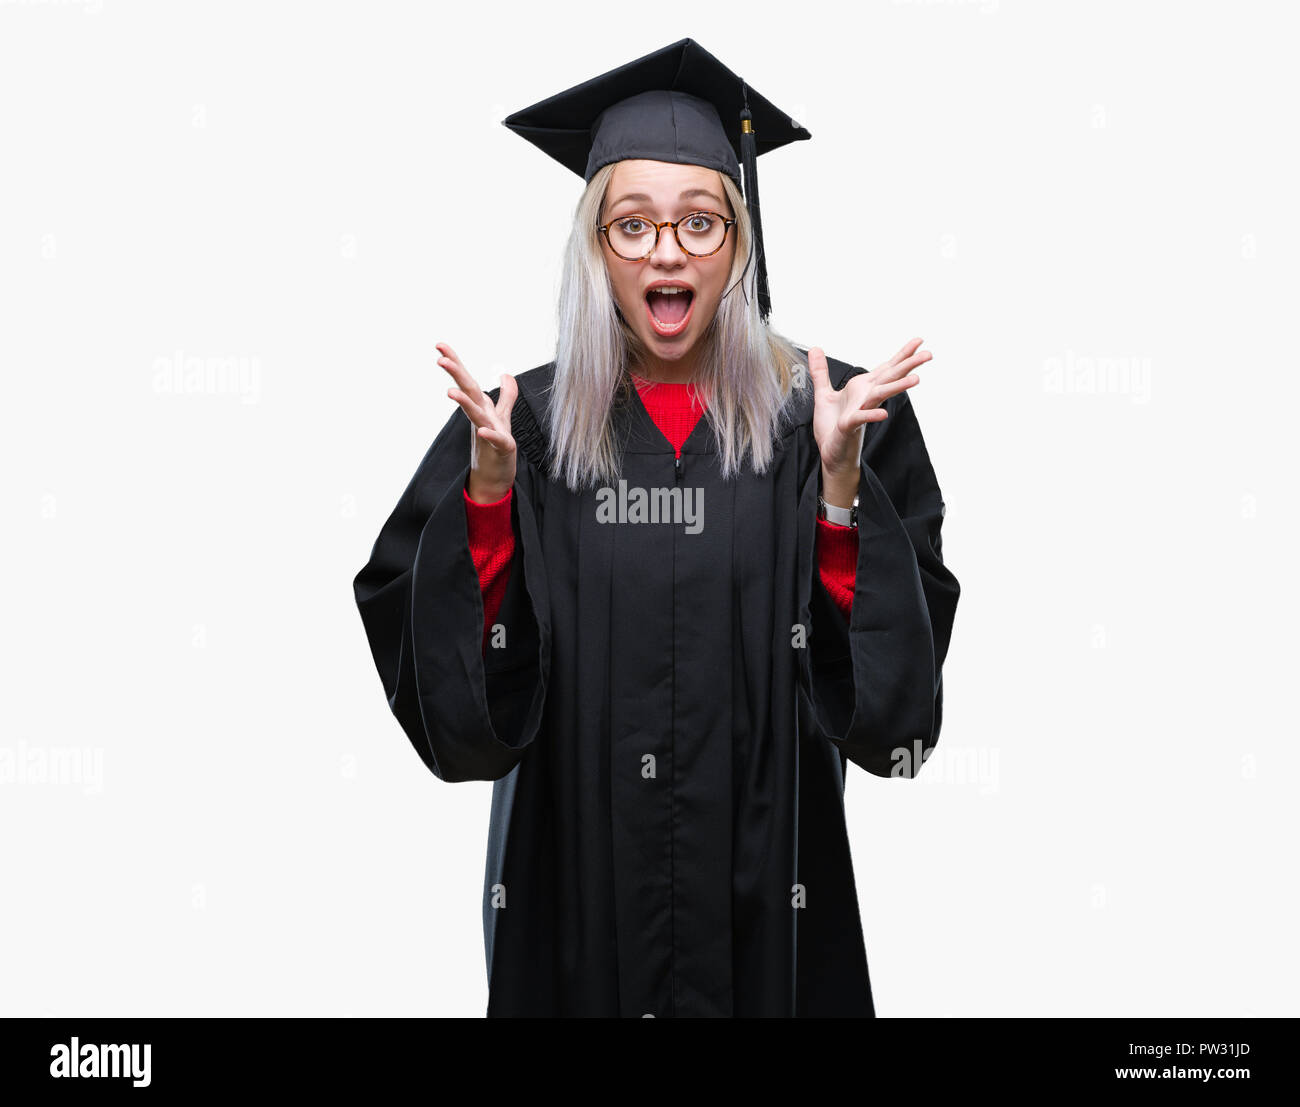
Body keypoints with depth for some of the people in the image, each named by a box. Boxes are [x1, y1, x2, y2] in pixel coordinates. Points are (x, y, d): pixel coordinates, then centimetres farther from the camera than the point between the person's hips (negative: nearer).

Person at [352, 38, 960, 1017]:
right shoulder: (522, 425, -1)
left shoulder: (829, 416, -3)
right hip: (577, 882, 1)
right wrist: (489, 489, -19)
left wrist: (841, 485, -21)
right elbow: (445, 687, -7)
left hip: (765, 887, 0)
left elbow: (901, 678, -9)